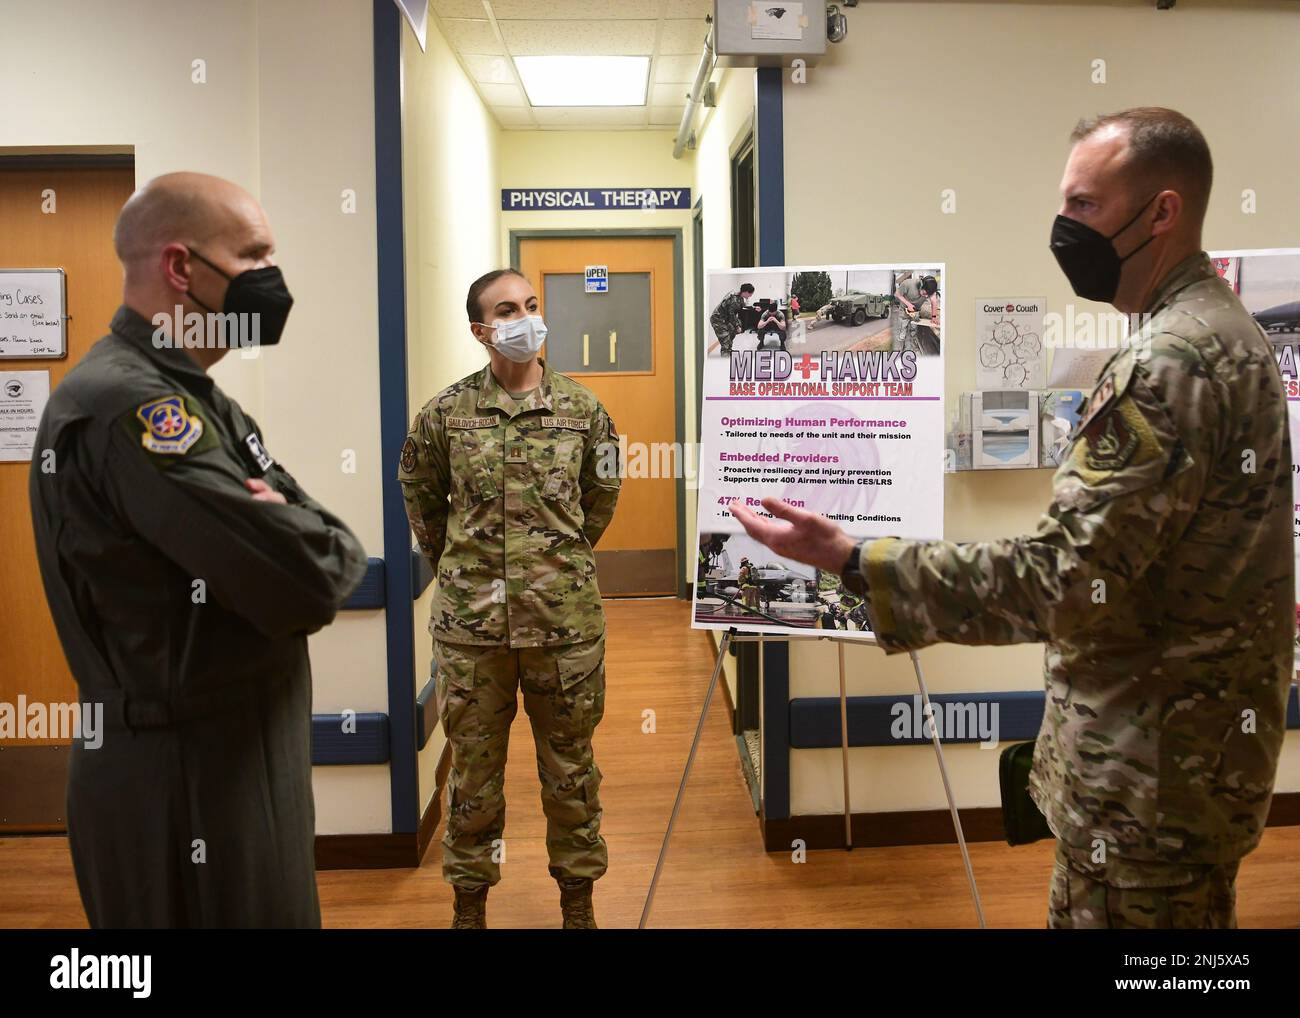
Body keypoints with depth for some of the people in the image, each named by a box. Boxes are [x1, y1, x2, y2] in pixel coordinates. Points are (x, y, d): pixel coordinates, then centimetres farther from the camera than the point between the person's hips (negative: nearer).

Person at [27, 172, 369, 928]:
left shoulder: (188, 396, 11)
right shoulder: (128, 406, -22)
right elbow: (307, 580, -29)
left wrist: (300, 536, -13)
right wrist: (332, 548, -8)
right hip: (185, 781, -9)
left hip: (235, 754, 10)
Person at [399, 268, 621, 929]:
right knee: (474, 763, 11)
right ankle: (469, 899, 29)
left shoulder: (582, 408, 2)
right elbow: (421, 492, 13)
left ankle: (577, 895, 30)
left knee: (570, 762, 12)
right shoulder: (447, 412, -1)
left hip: (566, 616, 1)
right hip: (471, 620, 0)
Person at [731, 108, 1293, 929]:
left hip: (1154, 762, -10)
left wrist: (854, 562, -28)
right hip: (1199, 739, 10)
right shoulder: (1225, 332, 11)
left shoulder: (1172, 362, -23)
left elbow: (1065, 580, -29)